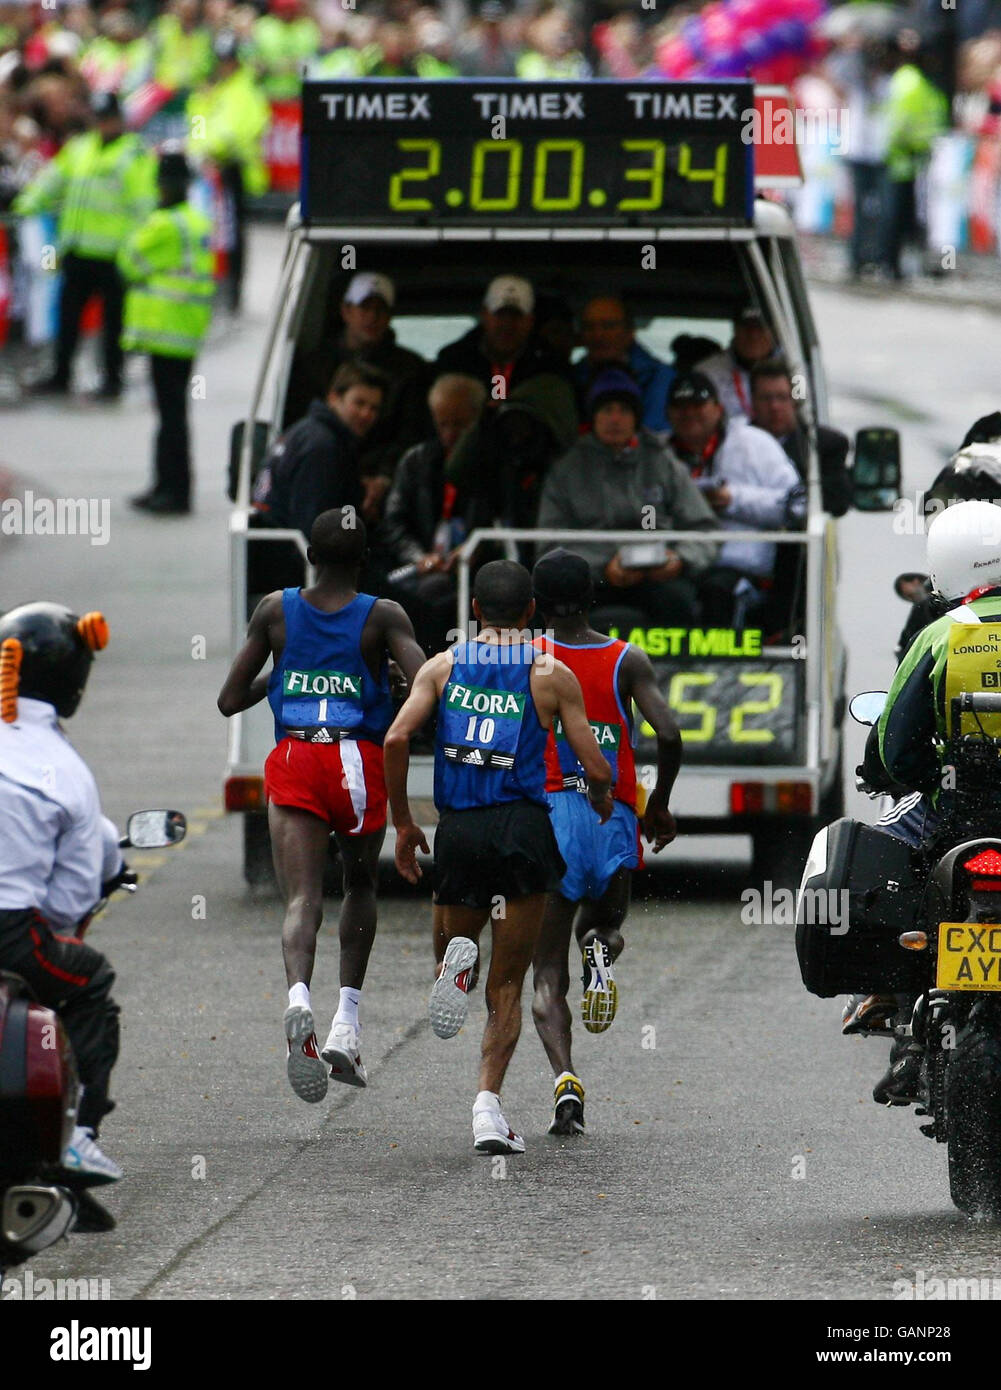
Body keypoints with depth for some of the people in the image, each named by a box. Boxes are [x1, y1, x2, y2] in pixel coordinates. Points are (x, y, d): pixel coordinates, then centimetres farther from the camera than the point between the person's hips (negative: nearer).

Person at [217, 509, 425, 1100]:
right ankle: (346, 1025, 16)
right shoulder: (384, 616, -2)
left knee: (303, 898, -8)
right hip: (360, 760, 0)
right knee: (361, 886, 22)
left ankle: (299, 998, -38)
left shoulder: (275, 610, 4)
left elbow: (230, 701, 8)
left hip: (294, 762, 0)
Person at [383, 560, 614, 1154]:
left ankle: (456, 959, -17)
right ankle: (488, 1104, -10)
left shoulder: (443, 667, 8)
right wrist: (603, 802, 23)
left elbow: (397, 738, -6)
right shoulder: (551, 675, 3)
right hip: (523, 827, -1)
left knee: (451, 941, 21)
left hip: (459, 830, 1)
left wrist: (402, 822, 4)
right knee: (507, 984, 5)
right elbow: (597, 769, 0)